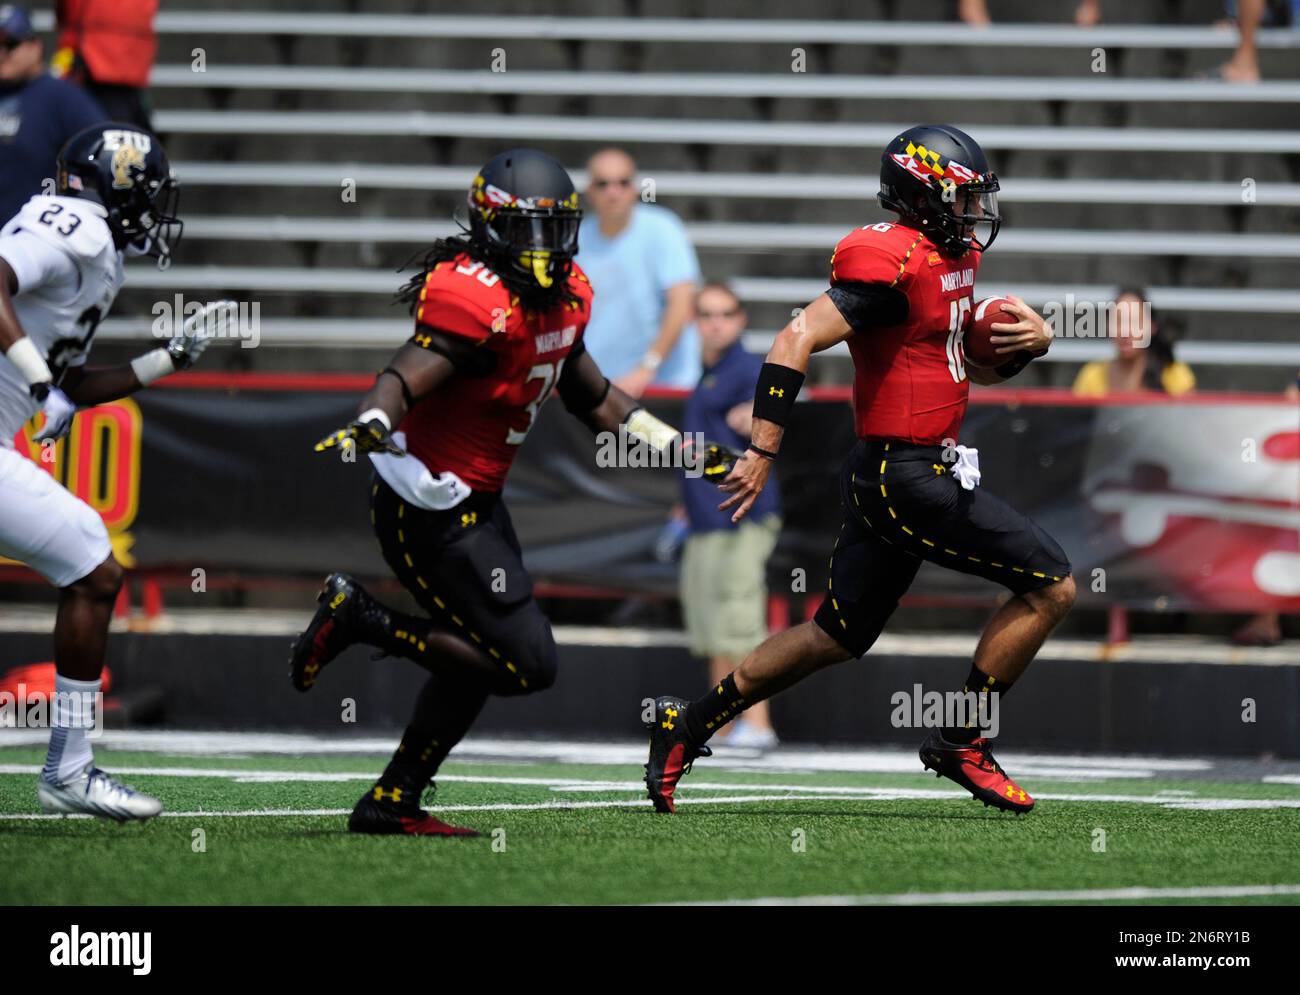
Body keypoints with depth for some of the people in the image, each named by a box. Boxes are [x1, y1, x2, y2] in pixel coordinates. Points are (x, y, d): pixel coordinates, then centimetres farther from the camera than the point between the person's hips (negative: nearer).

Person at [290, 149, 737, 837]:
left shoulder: (563, 298, 7)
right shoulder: (477, 301, -22)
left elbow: (590, 395, 22)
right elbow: (403, 379, -33)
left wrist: (686, 451, 23)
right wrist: (370, 425, -54)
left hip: (476, 501, 10)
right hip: (430, 513, -10)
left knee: (480, 658, 16)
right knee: (525, 663, -10)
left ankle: (392, 803, 24)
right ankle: (359, 619, -4)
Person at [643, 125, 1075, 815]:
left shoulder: (952, 257, 14)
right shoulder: (895, 263, -17)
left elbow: (977, 366, 25)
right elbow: (798, 339, -23)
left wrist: (1029, 341, 3)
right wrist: (762, 452, -26)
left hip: (887, 475, 10)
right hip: (907, 477, -10)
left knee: (836, 637, 15)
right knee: (1049, 586, -7)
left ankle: (686, 725, 19)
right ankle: (960, 743, 1)